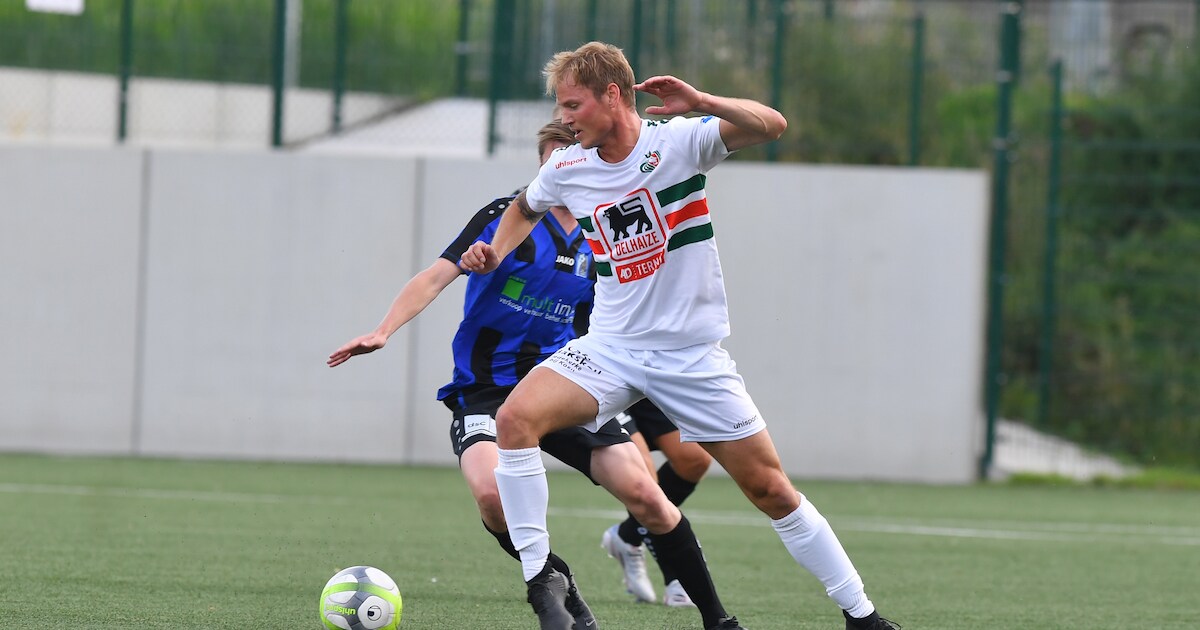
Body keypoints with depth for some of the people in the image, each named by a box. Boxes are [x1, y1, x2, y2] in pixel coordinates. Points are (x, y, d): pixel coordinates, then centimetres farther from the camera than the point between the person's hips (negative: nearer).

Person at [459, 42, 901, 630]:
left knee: (771, 489, 1)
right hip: (611, 348, 3)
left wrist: (700, 102, -37)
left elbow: (771, 124, -24)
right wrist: (494, 252, 6)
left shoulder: (679, 140, -11)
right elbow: (525, 208, 24)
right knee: (515, 418, -23)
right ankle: (540, 579, -19)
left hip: (693, 354, -3)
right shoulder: (567, 168, 1)